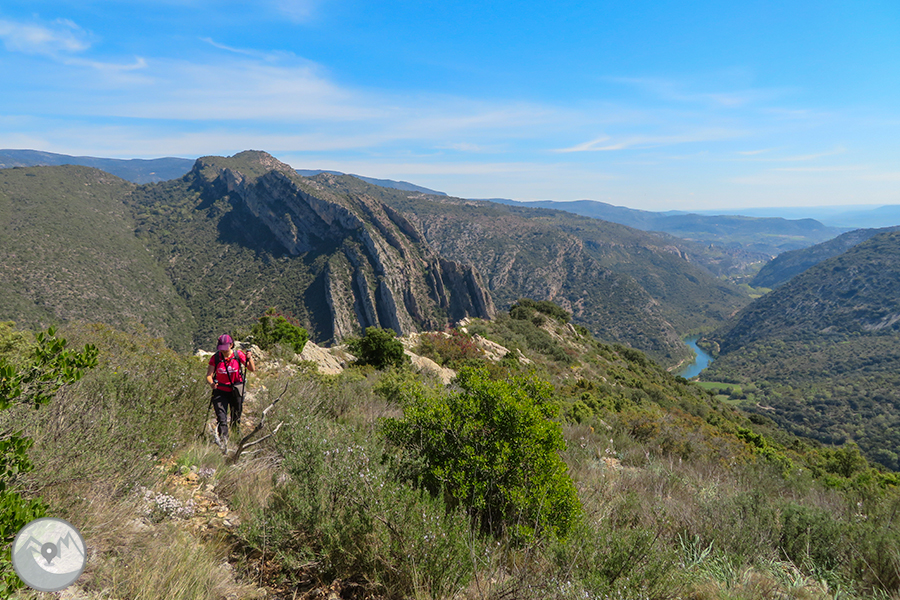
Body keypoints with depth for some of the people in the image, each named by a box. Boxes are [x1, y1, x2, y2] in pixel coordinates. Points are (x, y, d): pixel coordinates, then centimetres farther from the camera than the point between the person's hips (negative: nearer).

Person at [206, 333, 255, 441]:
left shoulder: (238, 355, -8)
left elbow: (252, 369, -8)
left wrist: (249, 358, -26)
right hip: (220, 391, -1)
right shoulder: (215, 358, -9)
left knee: (236, 418, 14)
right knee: (221, 419, -13)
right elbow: (209, 375, -10)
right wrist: (211, 383, -32)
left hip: (235, 391, 1)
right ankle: (223, 439, -6)